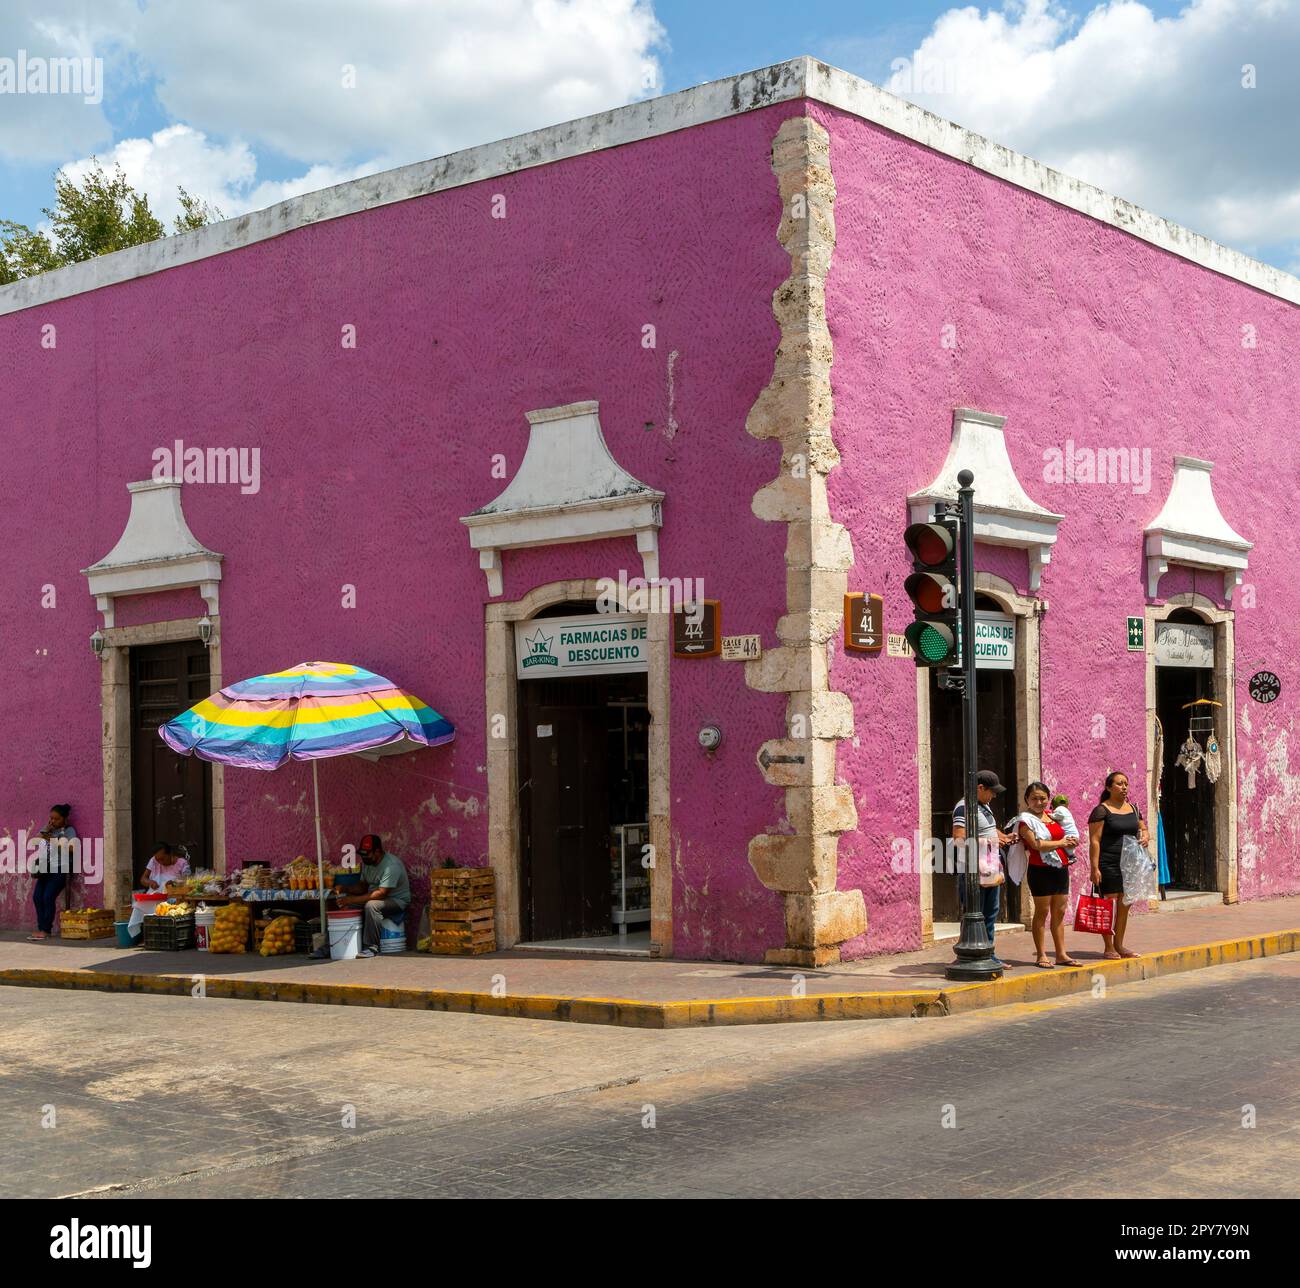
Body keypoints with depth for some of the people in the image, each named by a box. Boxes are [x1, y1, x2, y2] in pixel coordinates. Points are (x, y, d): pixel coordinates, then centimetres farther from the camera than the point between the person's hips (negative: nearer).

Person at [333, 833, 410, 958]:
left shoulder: (391, 865, -24)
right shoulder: (367, 863, 5)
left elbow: (381, 893, -30)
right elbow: (363, 885, 14)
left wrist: (353, 899, -32)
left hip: (398, 900, -8)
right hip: (374, 898, 8)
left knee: (371, 905, -36)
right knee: (347, 905, -11)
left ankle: (372, 948, -29)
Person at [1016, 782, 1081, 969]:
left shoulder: (1052, 815, 14)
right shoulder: (1025, 819, -6)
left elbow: (1071, 836, 25)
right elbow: (1036, 845, -17)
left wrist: (1070, 842, 2)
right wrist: (1061, 843, -10)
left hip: (1061, 868, 7)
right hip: (1041, 870, -7)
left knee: (1059, 911, 8)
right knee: (1042, 911, -2)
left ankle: (1061, 954, 13)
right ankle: (1041, 955, 3)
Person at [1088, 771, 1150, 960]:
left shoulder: (1133, 808, 13)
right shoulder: (1101, 811, -8)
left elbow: (1143, 828, 25)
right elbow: (1094, 841, -11)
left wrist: (1145, 836, 0)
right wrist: (1095, 867, -17)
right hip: (1108, 865, -7)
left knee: (1125, 905, 10)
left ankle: (1119, 945, 20)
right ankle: (1108, 948, 3)